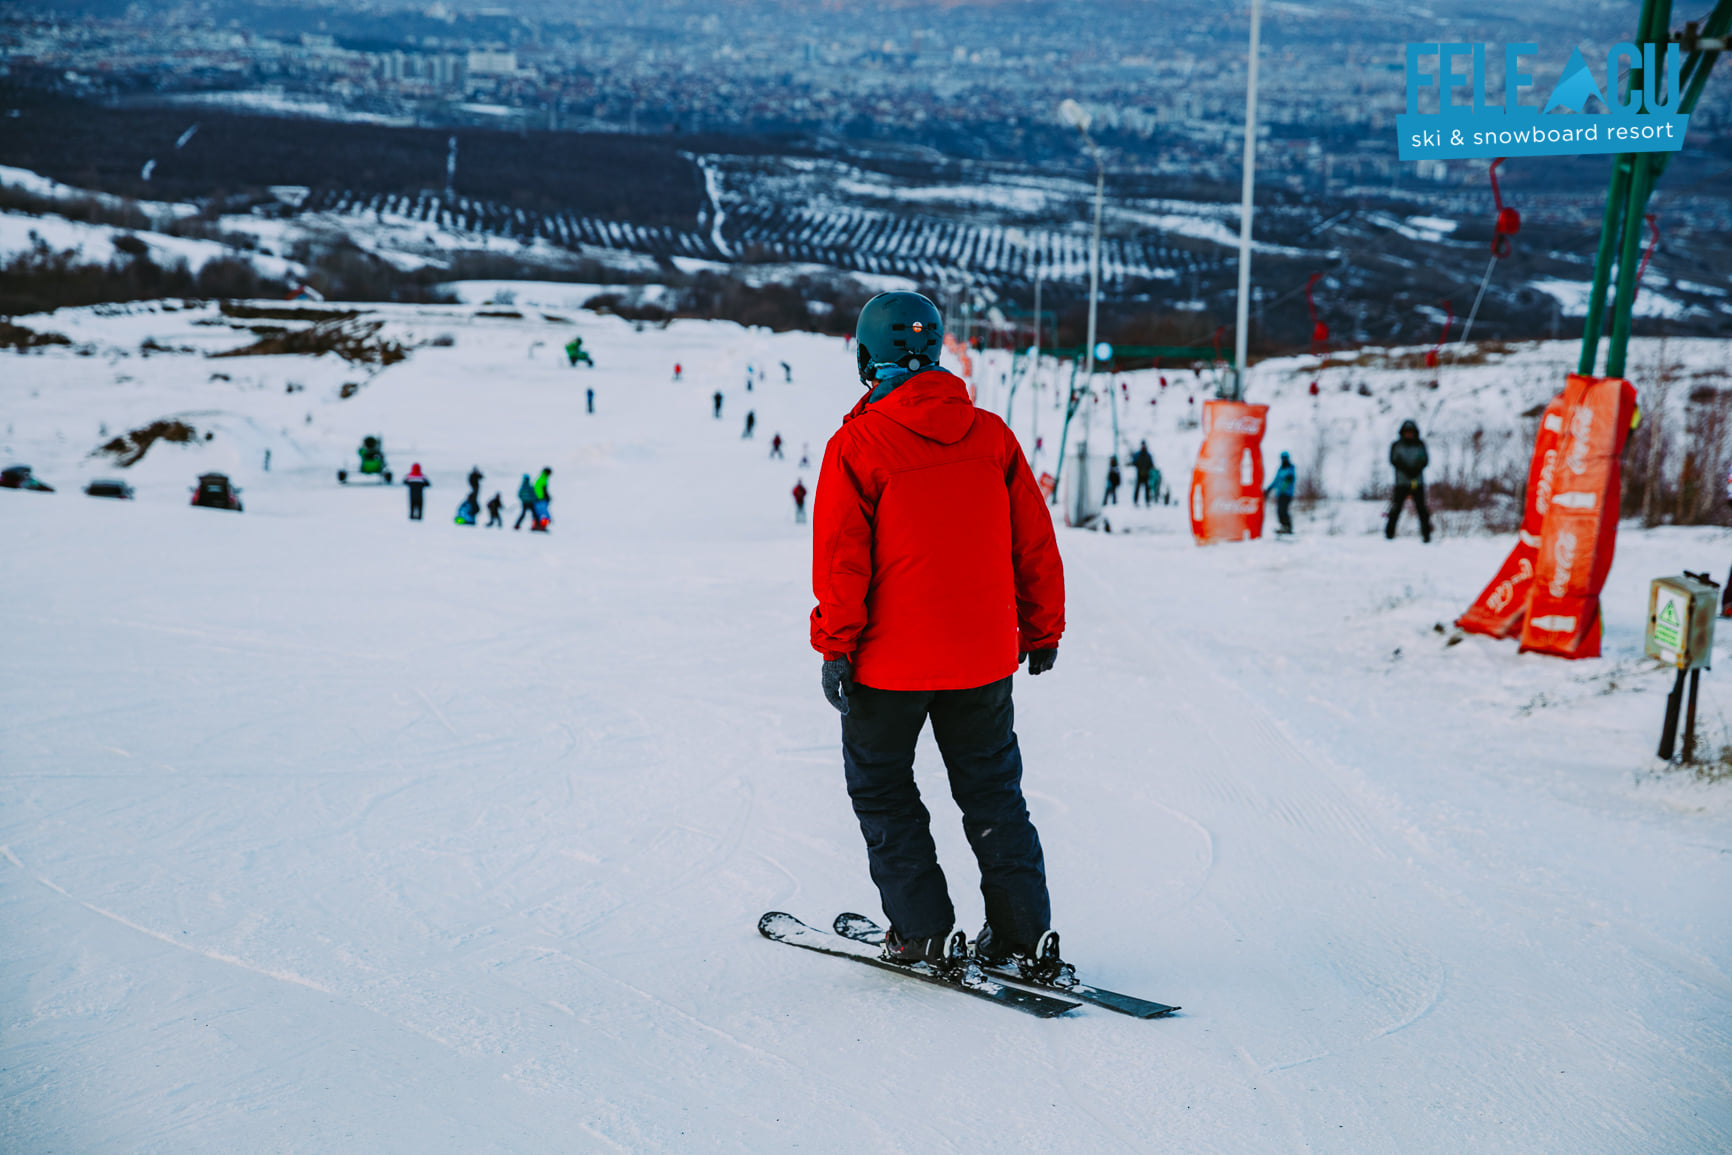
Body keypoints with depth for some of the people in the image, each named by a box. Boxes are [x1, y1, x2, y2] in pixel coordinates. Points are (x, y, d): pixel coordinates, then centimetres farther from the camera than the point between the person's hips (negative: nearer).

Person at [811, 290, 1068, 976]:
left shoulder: (857, 444, -11)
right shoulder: (992, 435, 1)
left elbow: (841, 558, -12)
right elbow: (1034, 542, 5)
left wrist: (835, 647, -4)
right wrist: (1042, 629, 15)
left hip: (890, 660, -4)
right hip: (984, 656, 4)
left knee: (881, 789, 15)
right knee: (992, 791, 17)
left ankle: (922, 932, 15)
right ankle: (1026, 934, 16)